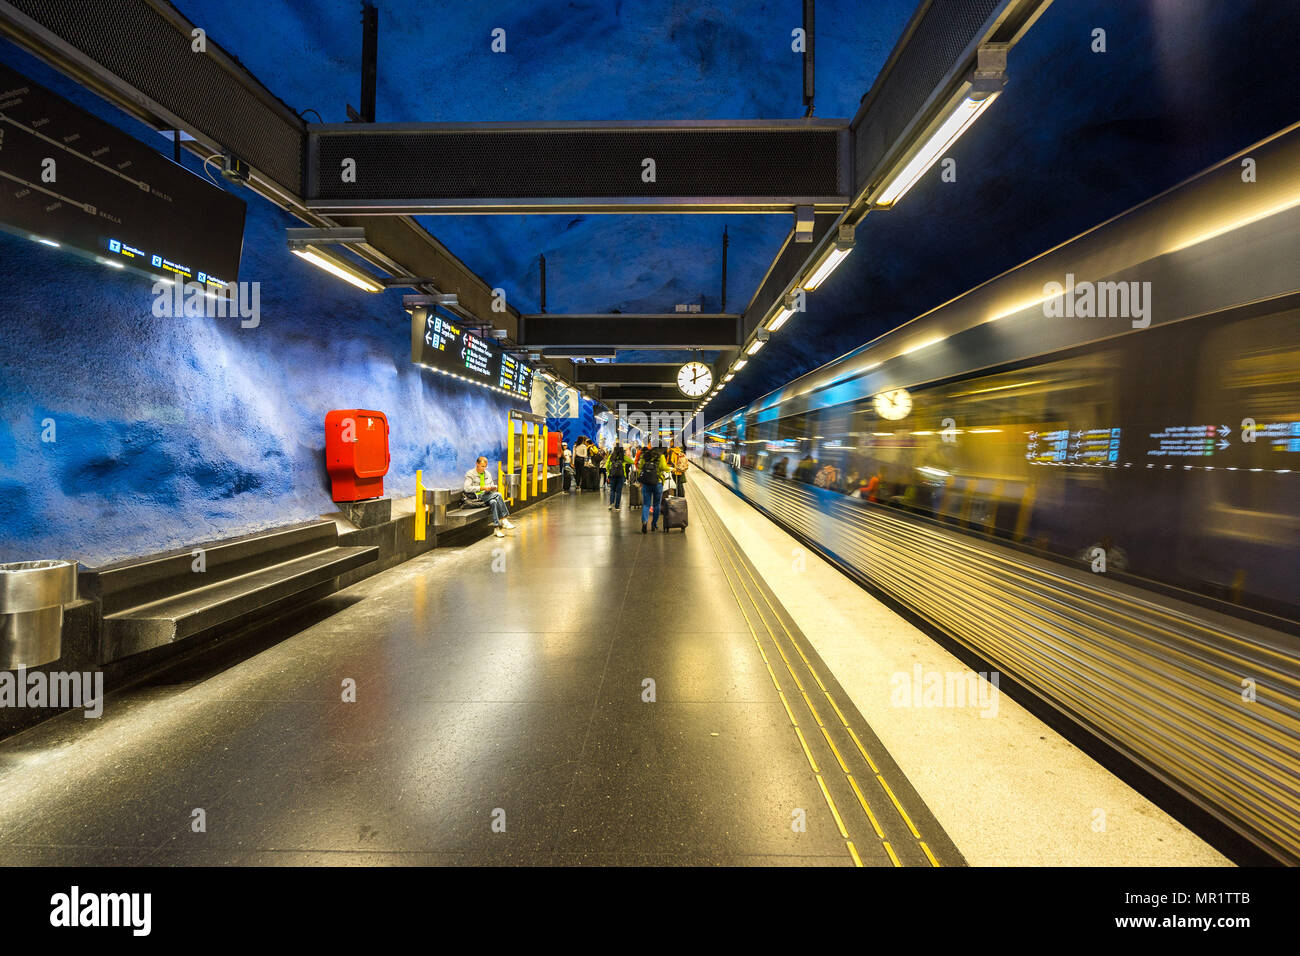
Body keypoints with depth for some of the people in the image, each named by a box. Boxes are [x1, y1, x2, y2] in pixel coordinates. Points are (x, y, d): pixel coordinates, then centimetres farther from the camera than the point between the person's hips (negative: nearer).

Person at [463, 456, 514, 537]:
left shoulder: (487, 474, 19)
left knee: (493, 502, -30)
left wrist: (493, 487, -3)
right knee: (498, 494, -28)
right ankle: (504, 520, -27)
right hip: (476, 498, -6)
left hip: (487, 496, 6)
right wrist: (482, 488, -21)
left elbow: (492, 486, 23)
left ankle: (496, 528, -32)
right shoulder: (470, 474, -1)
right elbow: (467, 488, -15)